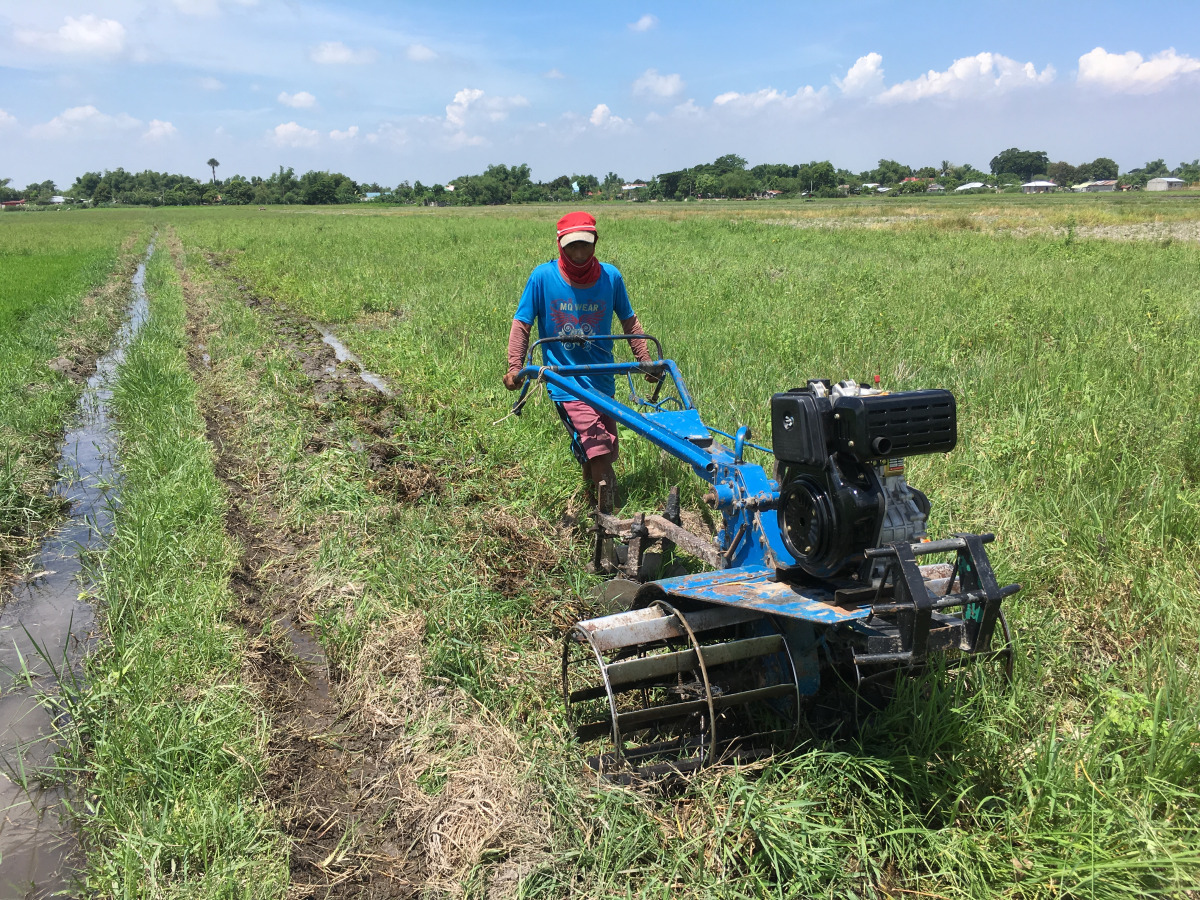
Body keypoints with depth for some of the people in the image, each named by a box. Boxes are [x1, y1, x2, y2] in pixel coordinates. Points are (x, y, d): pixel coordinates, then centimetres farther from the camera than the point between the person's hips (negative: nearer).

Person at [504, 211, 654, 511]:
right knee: (598, 452, -15)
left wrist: (645, 361, 6)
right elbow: (521, 324, -3)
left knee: (606, 452, 12)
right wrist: (514, 368, -13)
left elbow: (629, 321, 11)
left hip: (602, 379, 4)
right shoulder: (543, 276, -8)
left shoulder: (610, 276, -1)